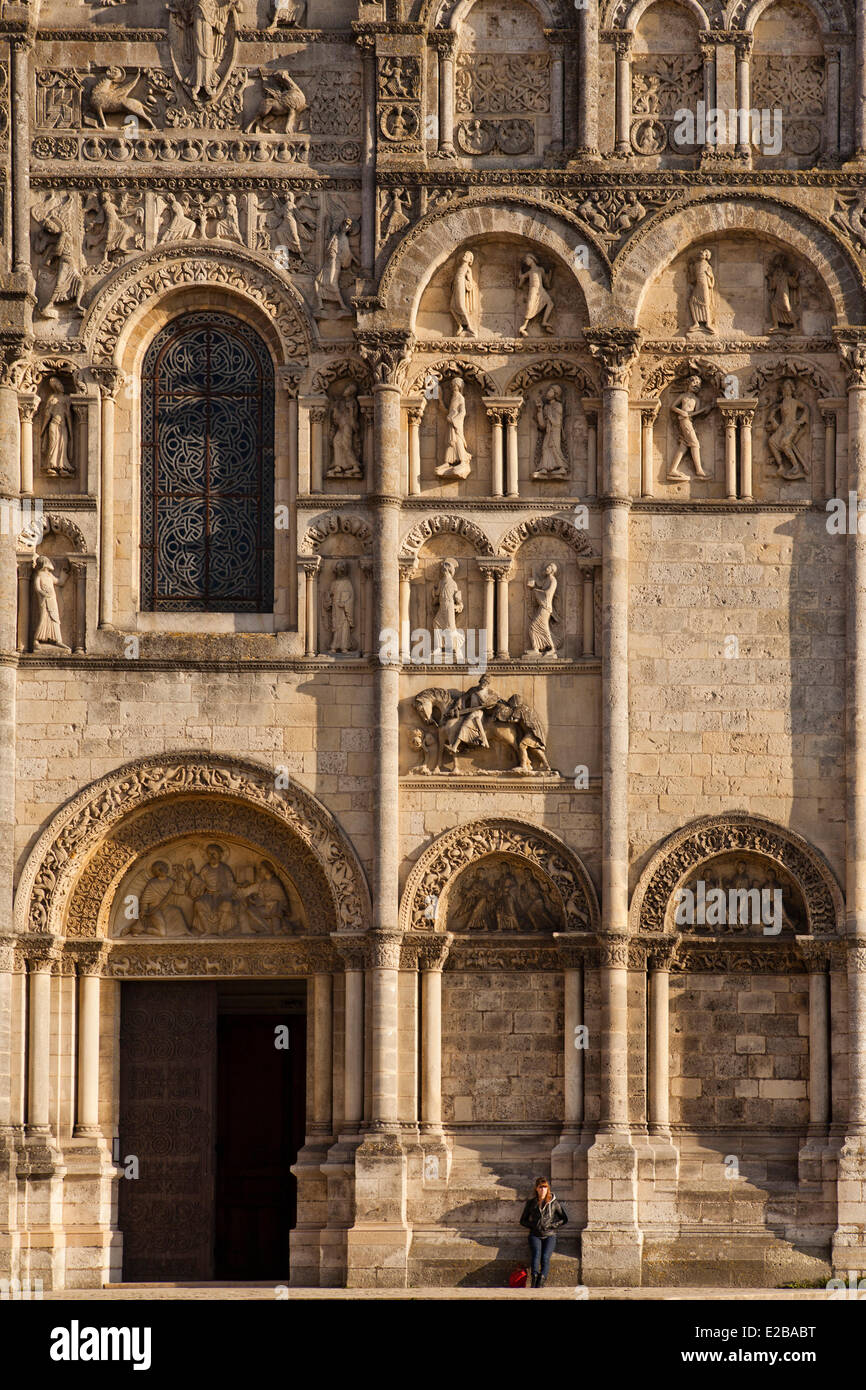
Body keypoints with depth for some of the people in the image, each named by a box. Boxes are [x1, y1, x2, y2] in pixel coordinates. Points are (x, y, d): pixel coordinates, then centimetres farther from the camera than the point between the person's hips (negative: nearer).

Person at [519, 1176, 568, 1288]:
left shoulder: (554, 1202, 9)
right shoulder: (531, 1203, 13)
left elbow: (565, 1218, 15)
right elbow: (523, 1220, 20)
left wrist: (552, 1225, 1)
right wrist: (532, 1225, 0)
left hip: (549, 1235, 0)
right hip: (535, 1235, 0)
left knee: (545, 1257, -27)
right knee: (536, 1254, -30)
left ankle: (541, 1280, -40)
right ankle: (535, 1278, -47)